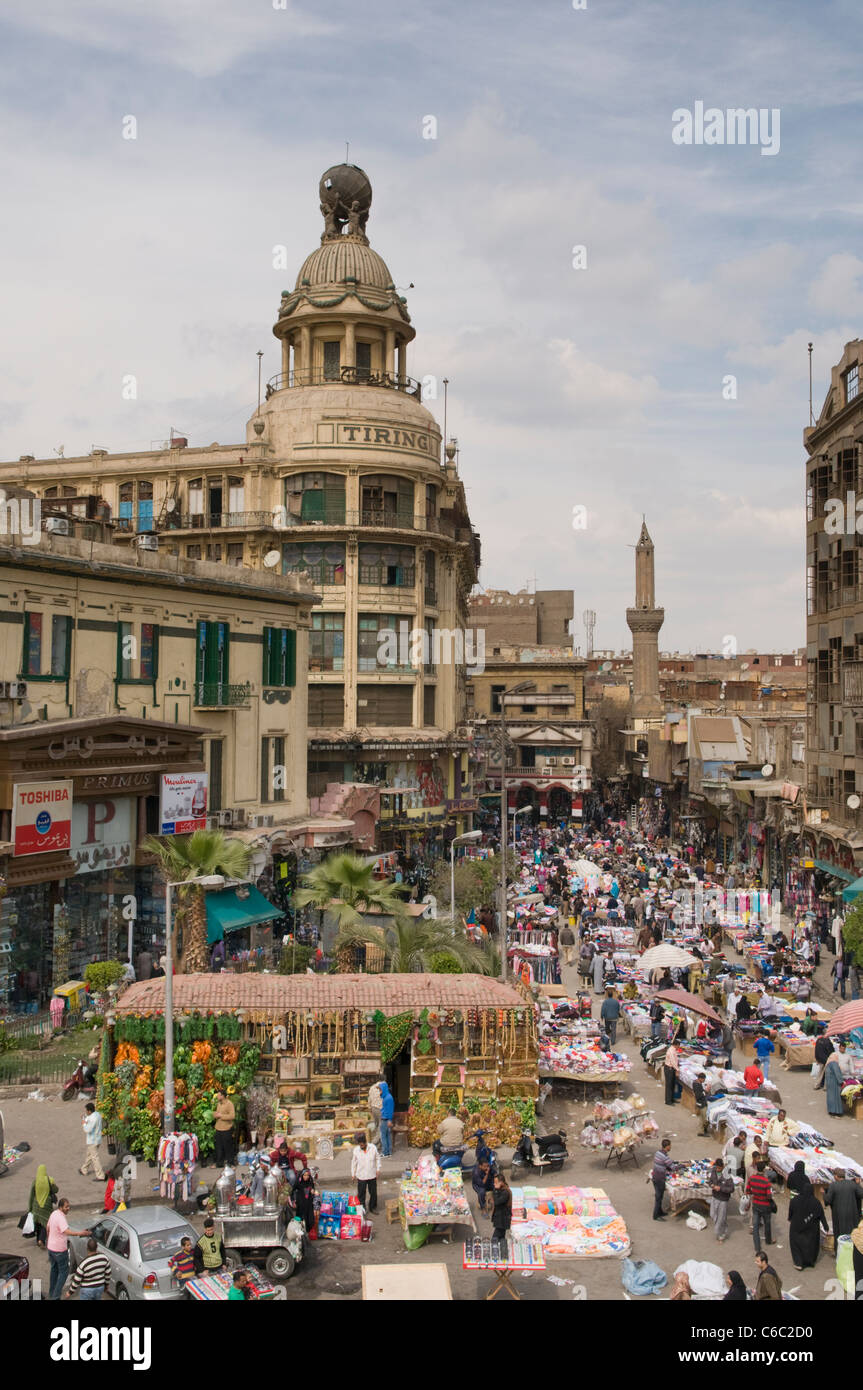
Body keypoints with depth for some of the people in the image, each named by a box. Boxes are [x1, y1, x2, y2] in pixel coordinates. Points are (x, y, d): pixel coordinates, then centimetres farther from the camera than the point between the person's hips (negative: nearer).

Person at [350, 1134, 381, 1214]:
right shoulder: (356, 1150, -12)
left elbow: (377, 1158, 2)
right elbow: (354, 1162, 1)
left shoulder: (373, 1148, -12)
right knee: (361, 1193, 5)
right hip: (361, 1176, -1)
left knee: (373, 1192, 13)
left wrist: (378, 1169, 1)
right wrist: (353, 1173, 6)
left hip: (372, 1175, 1)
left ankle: (373, 1208, 33)